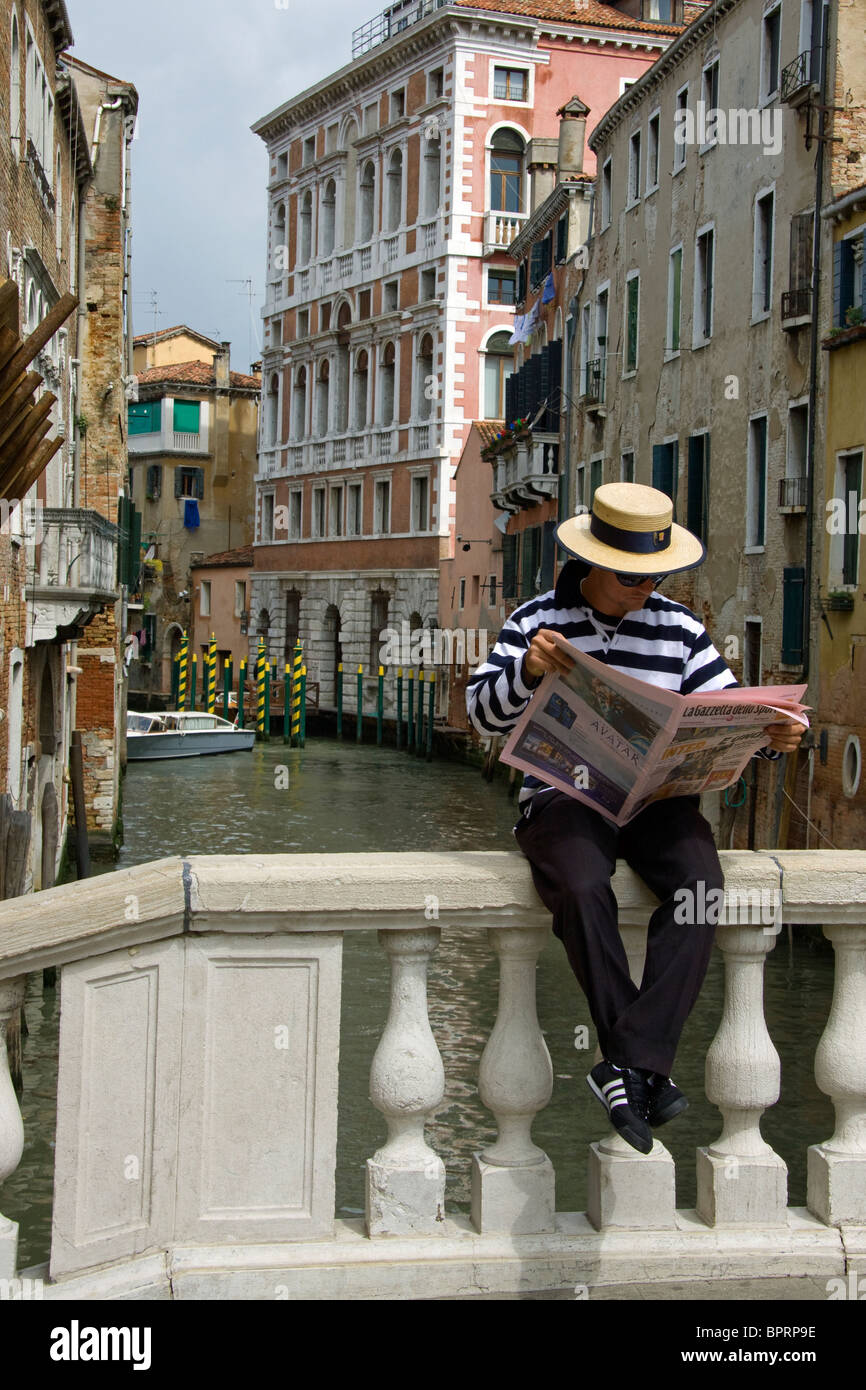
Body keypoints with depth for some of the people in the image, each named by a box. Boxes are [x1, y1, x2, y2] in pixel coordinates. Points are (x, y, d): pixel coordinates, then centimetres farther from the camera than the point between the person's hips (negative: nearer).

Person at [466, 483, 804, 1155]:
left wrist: (773, 736, -10)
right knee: (584, 890, -35)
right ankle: (650, 1067, -24)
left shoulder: (680, 628, 12)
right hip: (563, 793, -2)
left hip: (658, 796, 2)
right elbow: (484, 714, -1)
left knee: (701, 887, -30)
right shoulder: (537, 620, 5)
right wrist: (525, 672, -21)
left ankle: (627, 1063, -29)